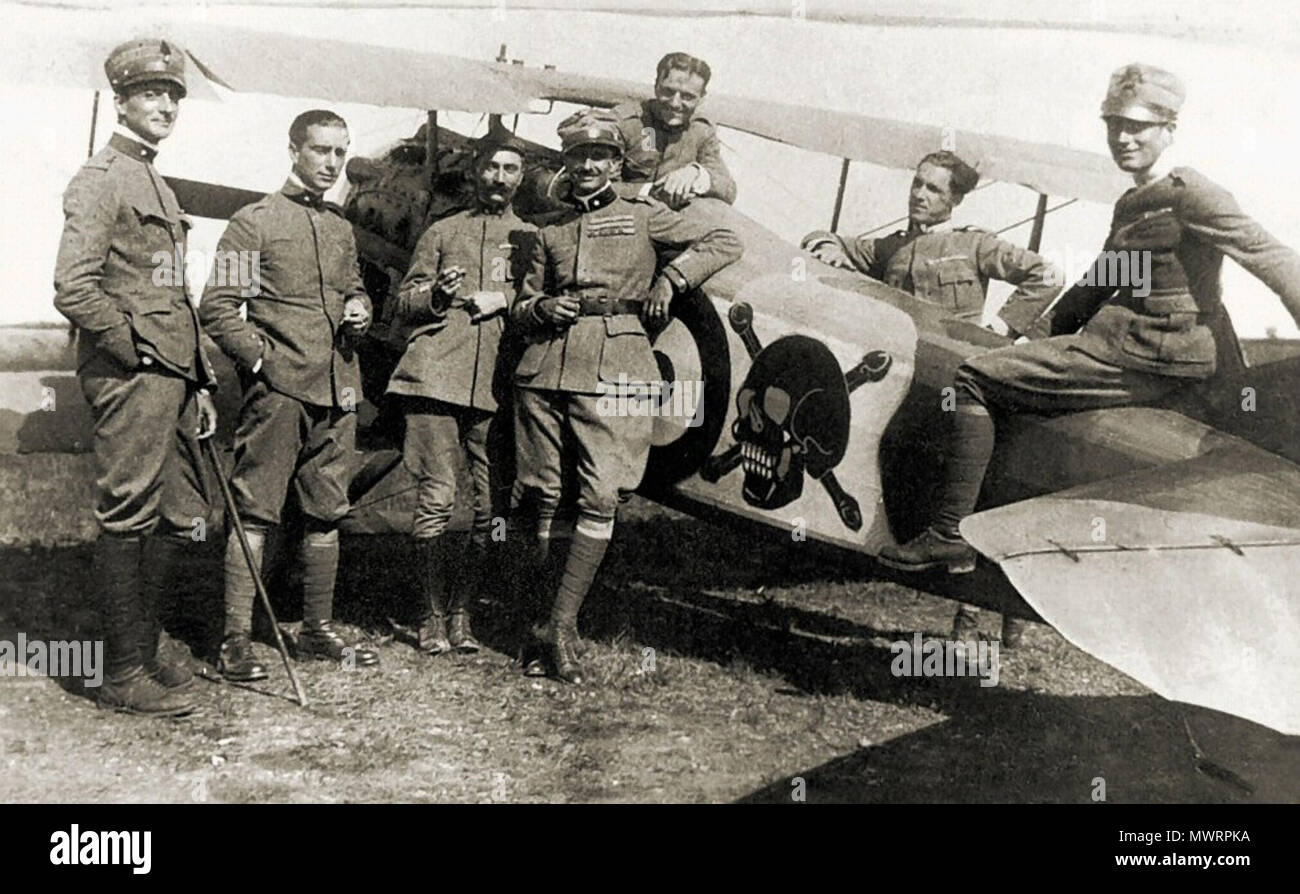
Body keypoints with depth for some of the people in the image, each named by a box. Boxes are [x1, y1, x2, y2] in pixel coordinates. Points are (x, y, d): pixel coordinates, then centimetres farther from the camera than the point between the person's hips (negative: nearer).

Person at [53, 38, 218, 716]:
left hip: (170, 380, 9)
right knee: (128, 520, -3)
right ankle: (124, 675, 6)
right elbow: (73, 290, -18)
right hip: (130, 379, -9)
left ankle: (144, 650, 27)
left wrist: (199, 382, 18)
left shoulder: (158, 186, 21)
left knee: (183, 518, 13)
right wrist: (139, 350, -13)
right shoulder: (101, 180, -7)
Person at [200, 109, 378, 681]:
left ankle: (318, 630, 21)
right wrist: (260, 359, -12)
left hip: (338, 391, 7)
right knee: (255, 514, -5)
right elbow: (216, 307, -5)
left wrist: (360, 312, 8)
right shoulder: (255, 221, -2)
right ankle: (236, 640, -1)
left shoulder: (341, 228, 17)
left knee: (326, 514, 11)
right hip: (278, 391, -6)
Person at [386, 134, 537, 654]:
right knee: (436, 496, -5)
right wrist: (435, 295, -4)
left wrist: (507, 300, -4)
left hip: (499, 383, 1)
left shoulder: (532, 239, 18)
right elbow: (403, 304, 17)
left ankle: (462, 611, 12)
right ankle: (434, 615, 5)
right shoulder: (443, 232, 18)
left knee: (493, 503, -2)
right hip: (435, 376, -1)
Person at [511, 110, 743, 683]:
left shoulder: (641, 215, 13)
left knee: (600, 499, -13)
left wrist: (670, 277, -1)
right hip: (545, 371, 3)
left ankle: (562, 625, -8)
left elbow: (724, 243, 12)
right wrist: (542, 308, 1)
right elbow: (520, 307, 24)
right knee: (541, 498, 2)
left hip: (613, 372, -3)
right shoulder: (550, 232, 20)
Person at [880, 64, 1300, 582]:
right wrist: (1039, 335, 22)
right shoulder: (1129, 207, 20)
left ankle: (950, 535, -11)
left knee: (974, 380, -12)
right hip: (1116, 341, 10)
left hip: (1149, 360, -10)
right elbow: (1095, 286, 28)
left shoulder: (1189, 194, -9)